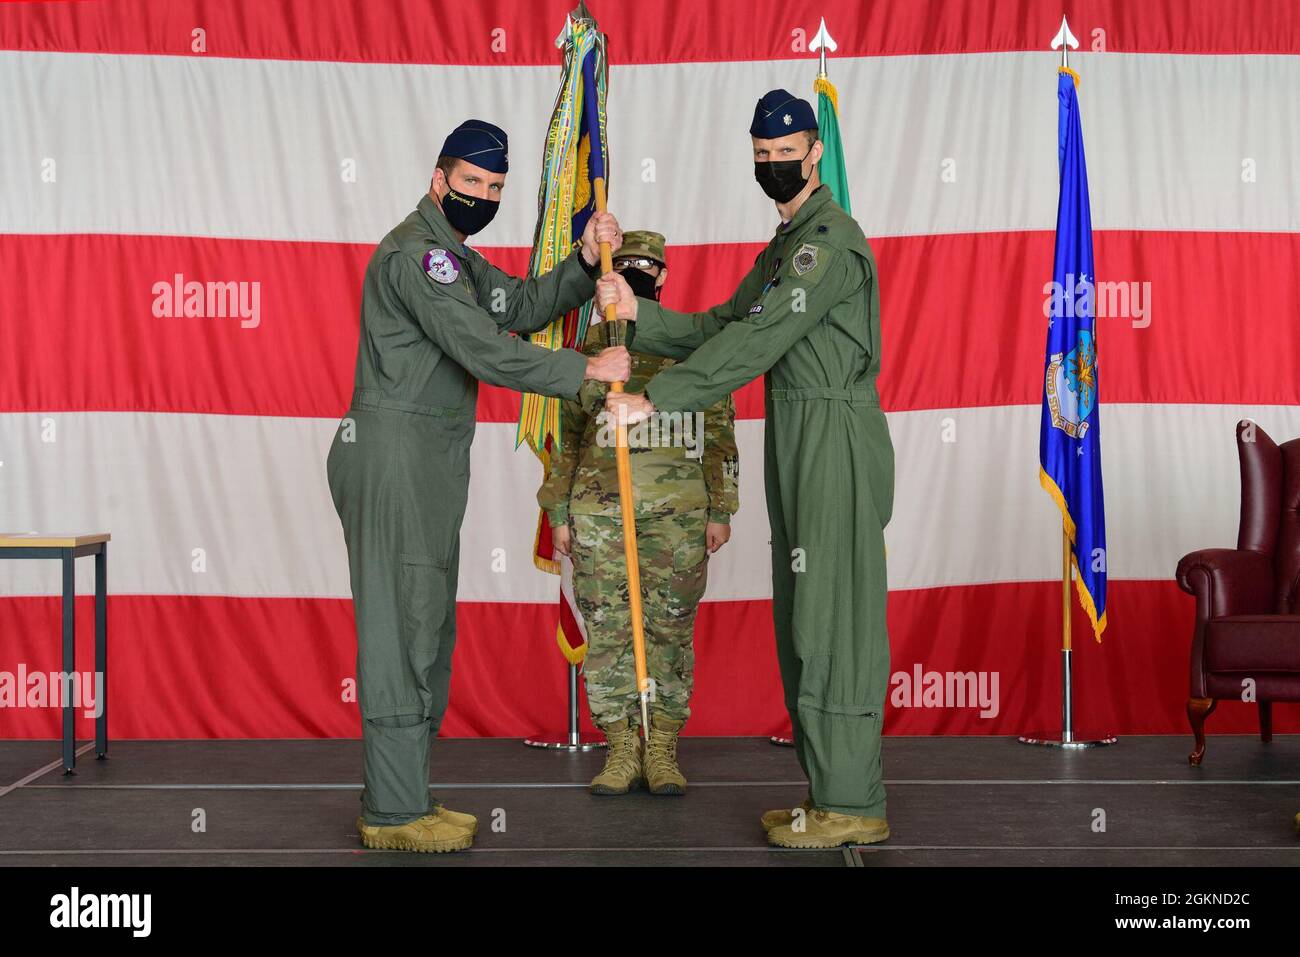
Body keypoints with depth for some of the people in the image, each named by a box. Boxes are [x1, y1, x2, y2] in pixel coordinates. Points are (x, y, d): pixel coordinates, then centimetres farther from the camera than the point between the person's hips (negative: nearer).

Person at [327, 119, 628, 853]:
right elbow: (483, 348, -19)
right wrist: (585, 372, -14)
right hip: (393, 455, -11)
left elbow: (523, 307, 15)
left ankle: (403, 796, 18)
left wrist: (586, 262, 0)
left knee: (426, 627, 11)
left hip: (429, 463, 11)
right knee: (400, 624, -9)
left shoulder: (456, 258, 22)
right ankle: (395, 813, -5)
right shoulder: (414, 252, -12)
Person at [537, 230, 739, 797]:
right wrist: (559, 514, 8)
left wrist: (720, 511, 2)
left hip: (678, 514, -1)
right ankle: (622, 751, 10)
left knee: (671, 629, 1)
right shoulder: (589, 349, 11)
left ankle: (662, 752, 10)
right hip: (598, 512, 1)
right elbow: (567, 436, 13)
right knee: (607, 630, 1)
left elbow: (719, 431, 6)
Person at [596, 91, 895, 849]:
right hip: (799, 443, 10)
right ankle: (832, 791, 20)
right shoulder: (786, 245, 20)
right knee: (807, 619, 12)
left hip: (836, 437, -10)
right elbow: (725, 325, 12)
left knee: (833, 616, -8)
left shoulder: (831, 238, -13)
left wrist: (655, 400, -22)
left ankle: (852, 806, -1)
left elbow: (757, 339, -21)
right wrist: (638, 315, -3)